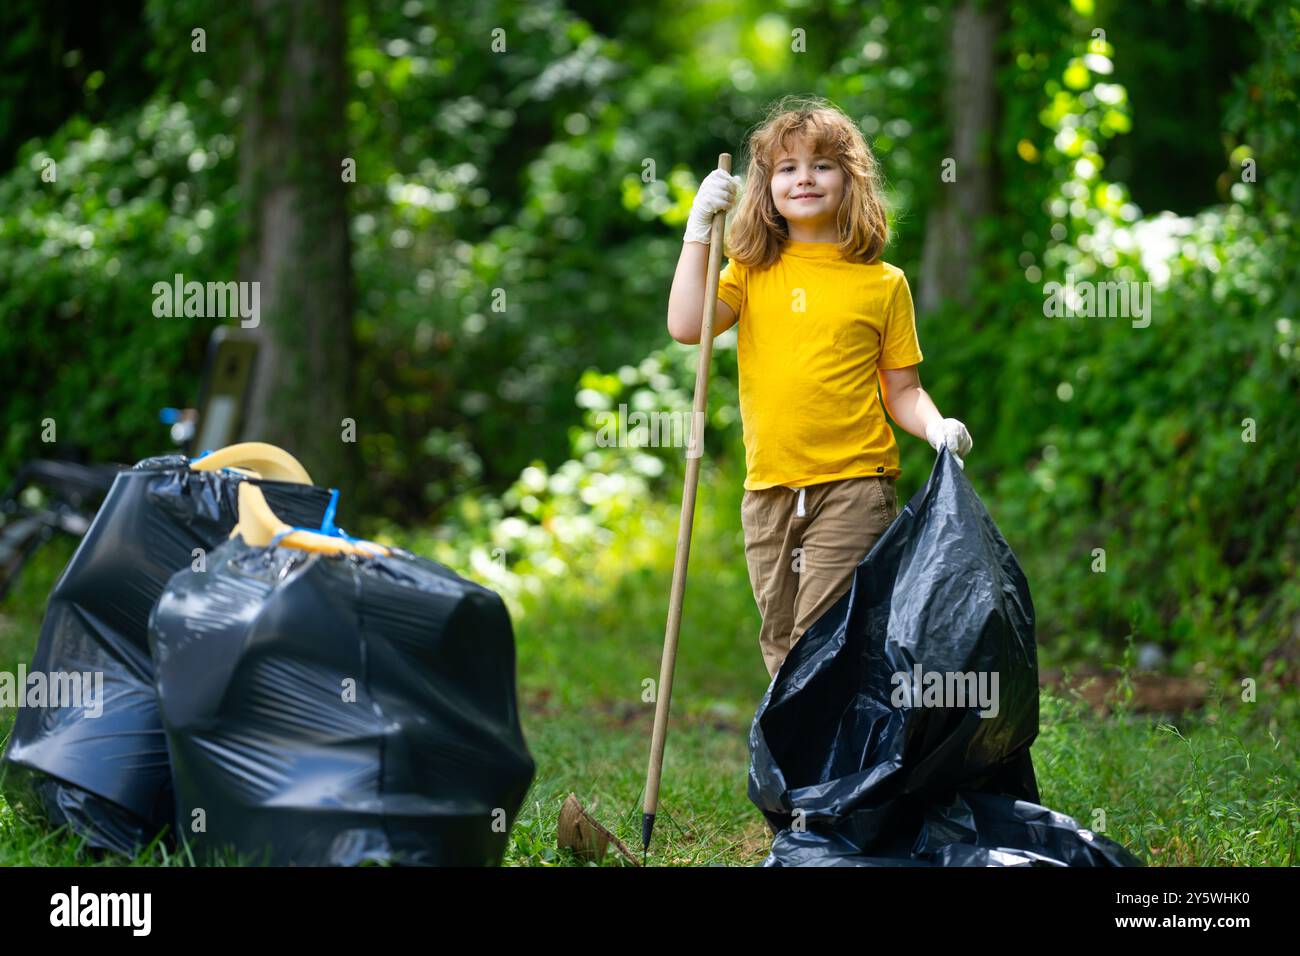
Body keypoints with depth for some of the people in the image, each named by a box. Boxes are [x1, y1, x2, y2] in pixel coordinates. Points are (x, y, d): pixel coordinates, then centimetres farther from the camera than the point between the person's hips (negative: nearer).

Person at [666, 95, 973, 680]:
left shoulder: (883, 282, 2)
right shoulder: (752, 272, 8)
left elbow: (901, 390, 5)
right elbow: (685, 326, -8)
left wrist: (936, 428, -15)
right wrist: (698, 230, -8)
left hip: (853, 483, -4)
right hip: (768, 488, 4)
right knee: (781, 648, 12)